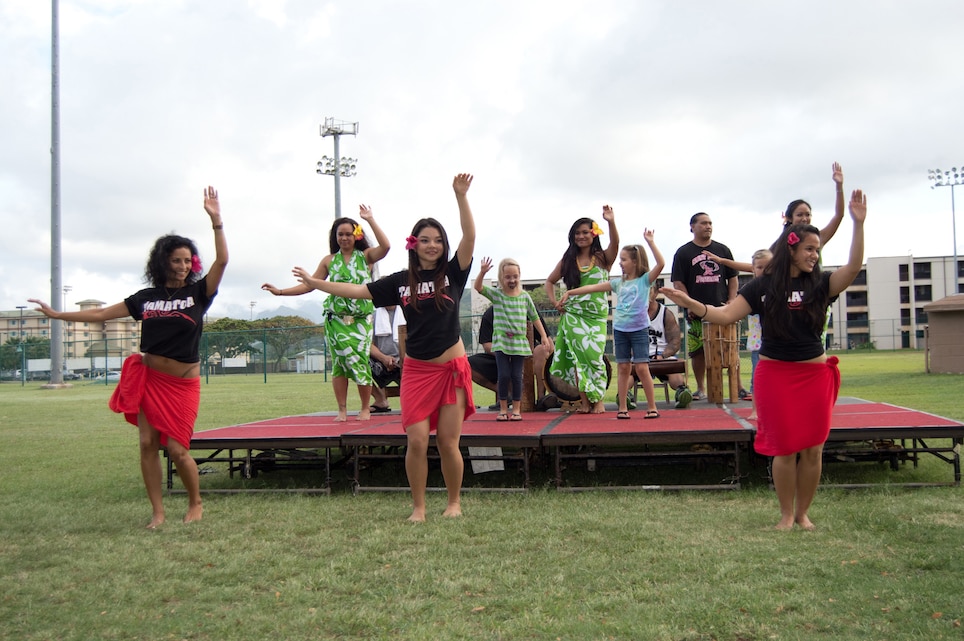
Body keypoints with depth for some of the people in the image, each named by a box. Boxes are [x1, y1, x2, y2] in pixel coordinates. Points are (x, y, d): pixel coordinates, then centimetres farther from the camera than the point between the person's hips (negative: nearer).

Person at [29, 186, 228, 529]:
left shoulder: (198, 292, -2)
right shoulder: (146, 297, 6)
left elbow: (222, 260, -16)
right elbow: (102, 314, 15)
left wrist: (216, 221, -25)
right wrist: (56, 314, 17)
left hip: (183, 383, -3)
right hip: (148, 378, 4)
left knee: (177, 448, -6)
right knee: (148, 443, 0)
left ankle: (196, 504, 17)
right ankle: (157, 512, 11)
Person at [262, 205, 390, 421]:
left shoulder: (366, 256, 4)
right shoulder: (329, 261, 11)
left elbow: (385, 246, -16)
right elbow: (309, 285, 11)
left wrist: (370, 220, -16)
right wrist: (280, 292, 5)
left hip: (361, 320, -2)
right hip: (336, 320, 2)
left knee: (360, 362, -6)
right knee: (339, 363, 0)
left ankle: (365, 409, 9)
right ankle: (342, 410, 9)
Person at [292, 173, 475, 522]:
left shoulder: (452, 274, 0)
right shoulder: (401, 281, 6)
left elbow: (469, 236, -13)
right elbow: (358, 290, 8)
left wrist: (461, 196, -24)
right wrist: (314, 282, 6)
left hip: (452, 368, -2)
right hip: (416, 370, 2)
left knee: (448, 442, 1)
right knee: (417, 441, -4)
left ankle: (454, 502, 21)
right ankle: (418, 506, 13)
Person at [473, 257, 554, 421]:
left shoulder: (525, 296, 5)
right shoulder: (496, 295, 1)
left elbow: (535, 317, 11)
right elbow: (478, 287, -13)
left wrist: (544, 336, 9)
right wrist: (482, 272, -29)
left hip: (519, 342, 1)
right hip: (501, 341, -1)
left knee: (516, 376, 1)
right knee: (503, 375, -4)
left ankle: (516, 409, 10)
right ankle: (503, 409, 8)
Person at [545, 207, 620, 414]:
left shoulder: (602, 258, 1)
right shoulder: (567, 261, 8)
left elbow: (615, 243, -20)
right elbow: (550, 281, 18)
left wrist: (611, 222, -38)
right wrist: (554, 302, 2)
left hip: (597, 316, -2)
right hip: (573, 316, 2)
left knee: (595, 356, -4)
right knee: (579, 357, -2)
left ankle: (598, 401, 7)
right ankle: (585, 402, 3)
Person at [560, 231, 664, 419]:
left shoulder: (644, 280, -2)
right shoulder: (618, 283, 10)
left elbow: (660, 264, -16)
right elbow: (593, 288, 10)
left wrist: (650, 242, -17)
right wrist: (570, 292, 8)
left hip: (639, 329, -4)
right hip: (620, 329, 4)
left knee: (641, 368, -7)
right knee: (623, 368, 6)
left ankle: (652, 407, 3)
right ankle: (622, 408, 11)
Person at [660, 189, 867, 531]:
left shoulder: (819, 284, 1)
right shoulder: (763, 286, -1)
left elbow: (853, 268, -16)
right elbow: (727, 314, -6)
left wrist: (858, 224, -23)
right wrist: (690, 304, -20)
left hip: (815, 373, 2)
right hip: (775, 373, -2)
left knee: (813, 448, 5)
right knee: (785, 449, 3)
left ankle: (803, 512, 23)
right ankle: (786, 514, 19)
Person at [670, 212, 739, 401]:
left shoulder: (723, 250, 11)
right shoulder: (683, 253, 4)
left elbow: (733, 279, 12)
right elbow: (678, 283, -1)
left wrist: (731, 303, -1)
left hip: (722, 309, 1)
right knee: (698, 351, 3)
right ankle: (701, 389, 14)